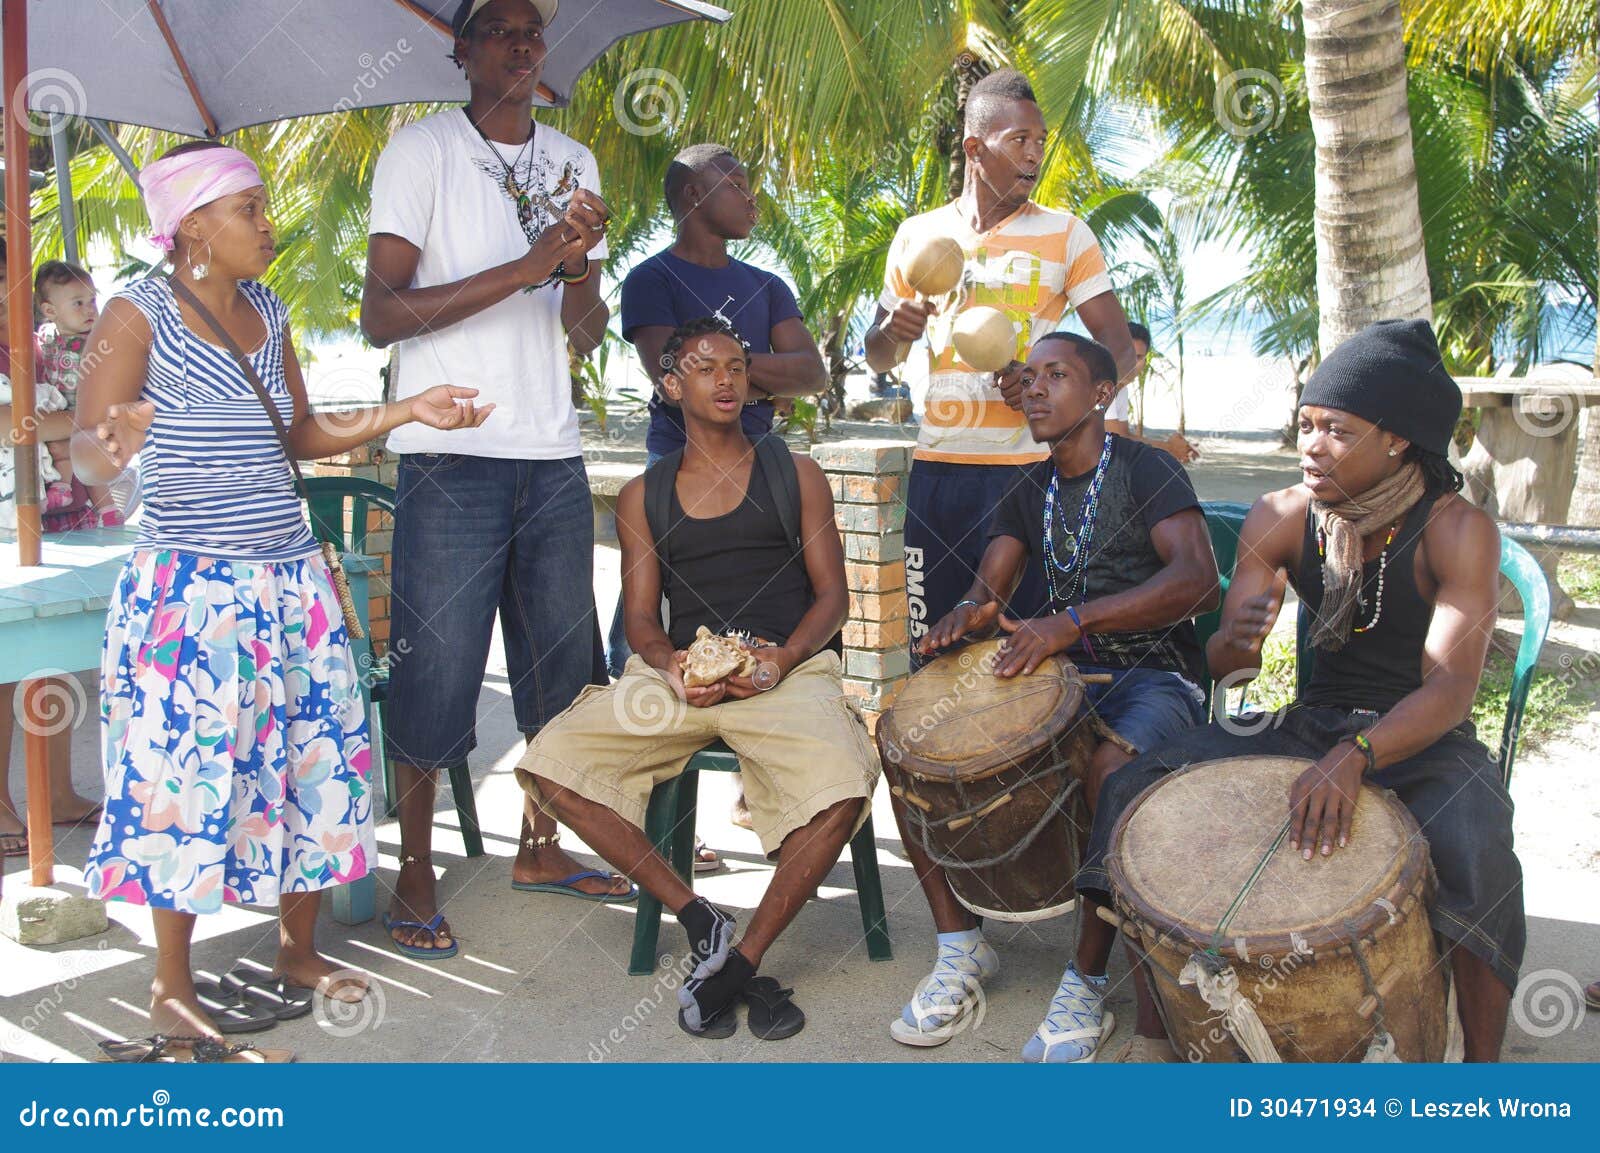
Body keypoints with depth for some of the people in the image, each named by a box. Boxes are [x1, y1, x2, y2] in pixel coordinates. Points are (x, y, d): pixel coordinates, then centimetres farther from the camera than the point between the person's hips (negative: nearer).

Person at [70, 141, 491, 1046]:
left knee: (315, 755, 9)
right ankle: (172, 986, 17)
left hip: (292, 579, 6)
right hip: (191, 586, -6)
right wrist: (112, 448, -35)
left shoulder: (269, 314, 10)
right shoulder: (140, 313, -8)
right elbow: (84, 452, -11)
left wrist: (411, 411, 8)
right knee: (187, 769, -1)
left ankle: (299, 945, 28)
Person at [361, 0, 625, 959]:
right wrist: (523, 268, -16)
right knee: (436, 664, -3)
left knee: (561, 662, 10)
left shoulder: (572, 162, 14)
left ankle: (540, 847, 26)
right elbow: (381, 314, -10)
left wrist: (581, 268, -12)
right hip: (452, 457, -5)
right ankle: (416, 875, 12)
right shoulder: (423, 149, -1)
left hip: (553, 456, 5)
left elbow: (585, 335, 11)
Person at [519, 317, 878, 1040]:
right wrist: (671, 664, -11)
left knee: (841, 790, -33)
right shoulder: (644, 496, 17)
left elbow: (831, 594, 8)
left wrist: (779, 661, -12)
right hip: (678, 670, 2)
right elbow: (640, 616, 13)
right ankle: (699, 921, -13)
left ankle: (741, 958, -12)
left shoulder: (795, 475, 13)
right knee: (548, 763, -22)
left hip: (789, 664, -2)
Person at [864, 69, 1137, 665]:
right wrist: (891, 332, -4)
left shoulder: (1065, 234, 6)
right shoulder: (918, 235, 12)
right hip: (934, 465, 2)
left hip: (1029, 466, -2)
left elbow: (1120, 351, 2)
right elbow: (877, 359, 20)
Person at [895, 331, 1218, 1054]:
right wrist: (970, 612, -20)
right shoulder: (1030, 491, 14)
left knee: (1113, 765, -40)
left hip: (1154, 677, -6)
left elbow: (1198, 582, -22)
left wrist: (1072, 620, -33)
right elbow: (989, 586, 7)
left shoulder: (1145, 470, -6)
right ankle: (960, 945, -4)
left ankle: (1088, 978, -21)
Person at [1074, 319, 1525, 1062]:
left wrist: (1354, 757, -44)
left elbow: (1450, 688, -26)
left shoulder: (1456, 532, -16)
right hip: (1311, 722, 4)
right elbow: (1224, 670, -4)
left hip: (1425, 741, -3)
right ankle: (1155, 1028, 0)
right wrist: (1236, 643, -30)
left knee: (1473, 853, -35)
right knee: (1138, 789, -14)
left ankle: (1483, 1063, -13)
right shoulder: (1281, 519, -4)